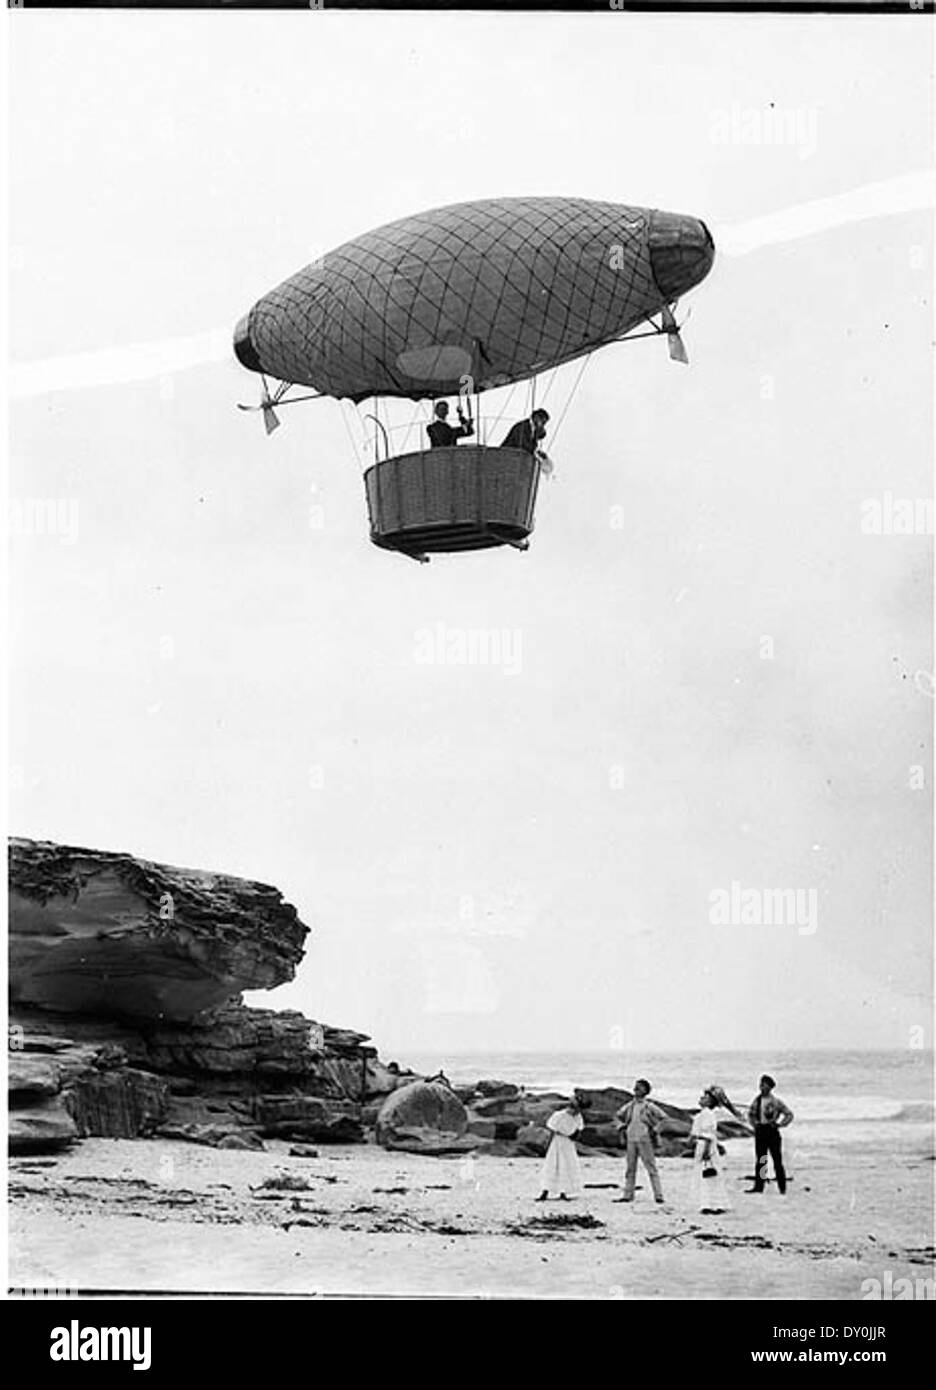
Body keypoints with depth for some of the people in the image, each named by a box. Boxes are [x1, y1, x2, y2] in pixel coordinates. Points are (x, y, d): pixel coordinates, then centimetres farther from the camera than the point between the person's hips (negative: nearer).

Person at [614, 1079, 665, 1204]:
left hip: (645, 1140, -5)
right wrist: (622, 1126, 12)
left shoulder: (649, 1106, -7)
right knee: (630, 1168, 7)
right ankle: (628, 1195, 12)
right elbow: (618, 1116, 24)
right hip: (631, 1139, 5)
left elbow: (662, 1118, -6)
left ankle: (658, 1195, -3)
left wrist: (655, 1129, -8)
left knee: (651, 1167, -5)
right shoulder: (629, 1106, 9)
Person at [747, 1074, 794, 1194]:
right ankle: (758, 1185, 5)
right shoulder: (757, 1099, 7)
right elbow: (751, 1114, 23)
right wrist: (754, 1123, 10)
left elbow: (789, 1114, -4)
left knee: (777, 1159, -1)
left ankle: (782, 1187, 6)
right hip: (760, 1130, 5)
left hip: (772, 1130, -5)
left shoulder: (775, 1101, -8)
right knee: (760, 1160, 4)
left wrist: (779, 1124, -8)